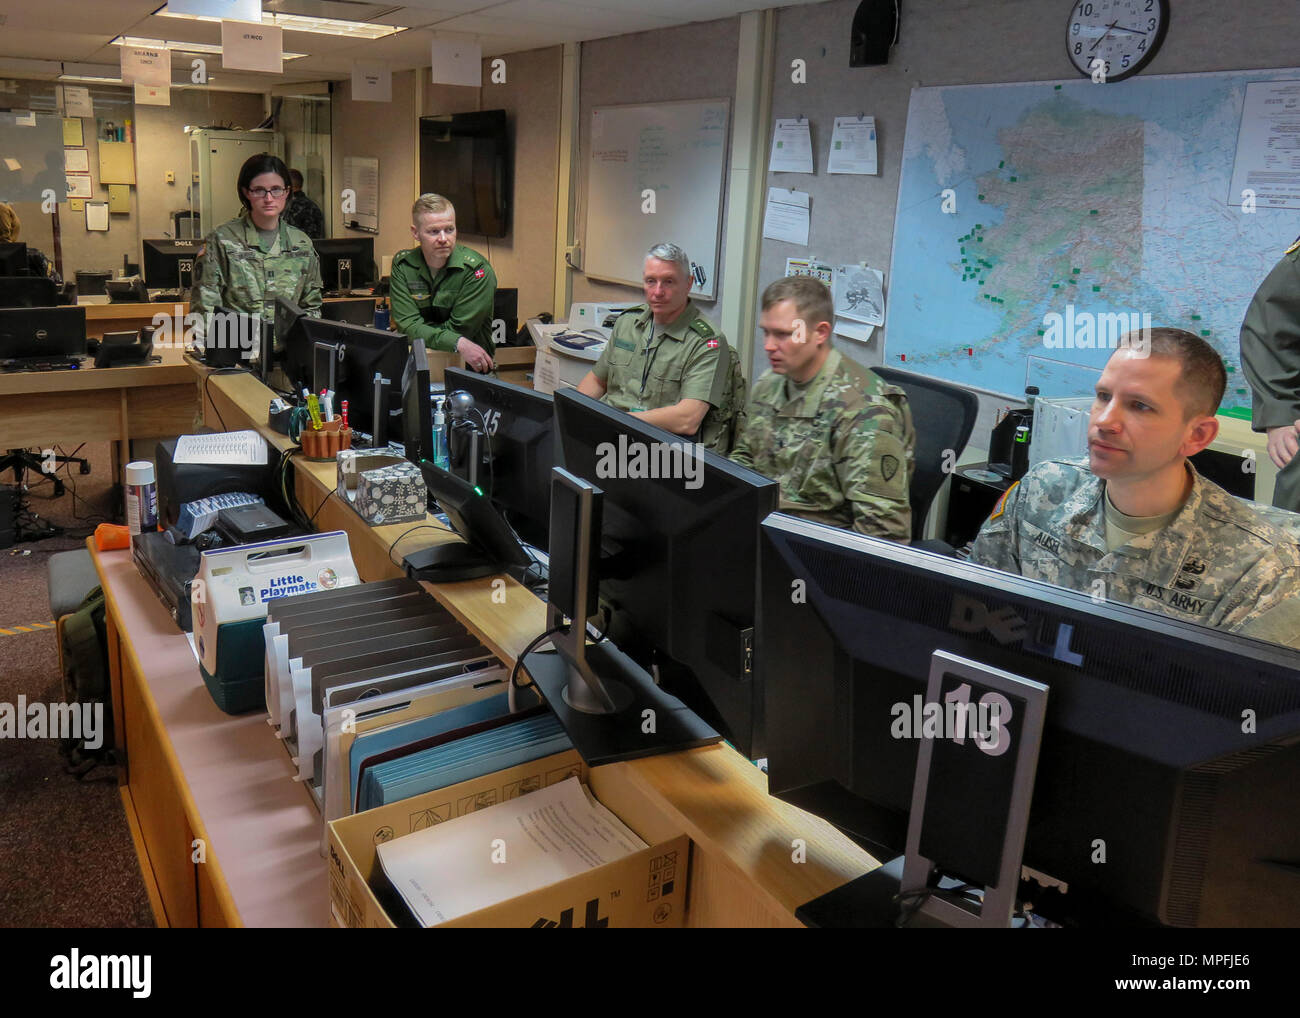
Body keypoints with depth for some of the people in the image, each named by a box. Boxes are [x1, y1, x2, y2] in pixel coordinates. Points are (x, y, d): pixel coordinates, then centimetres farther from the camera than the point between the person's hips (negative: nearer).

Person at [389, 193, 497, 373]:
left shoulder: (477, 269, -11)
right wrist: (458, 344, -25)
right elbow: (407, 324, -11)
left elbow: (458, 328, -12)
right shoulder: (402, 264, 0)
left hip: (470, 365, -2)